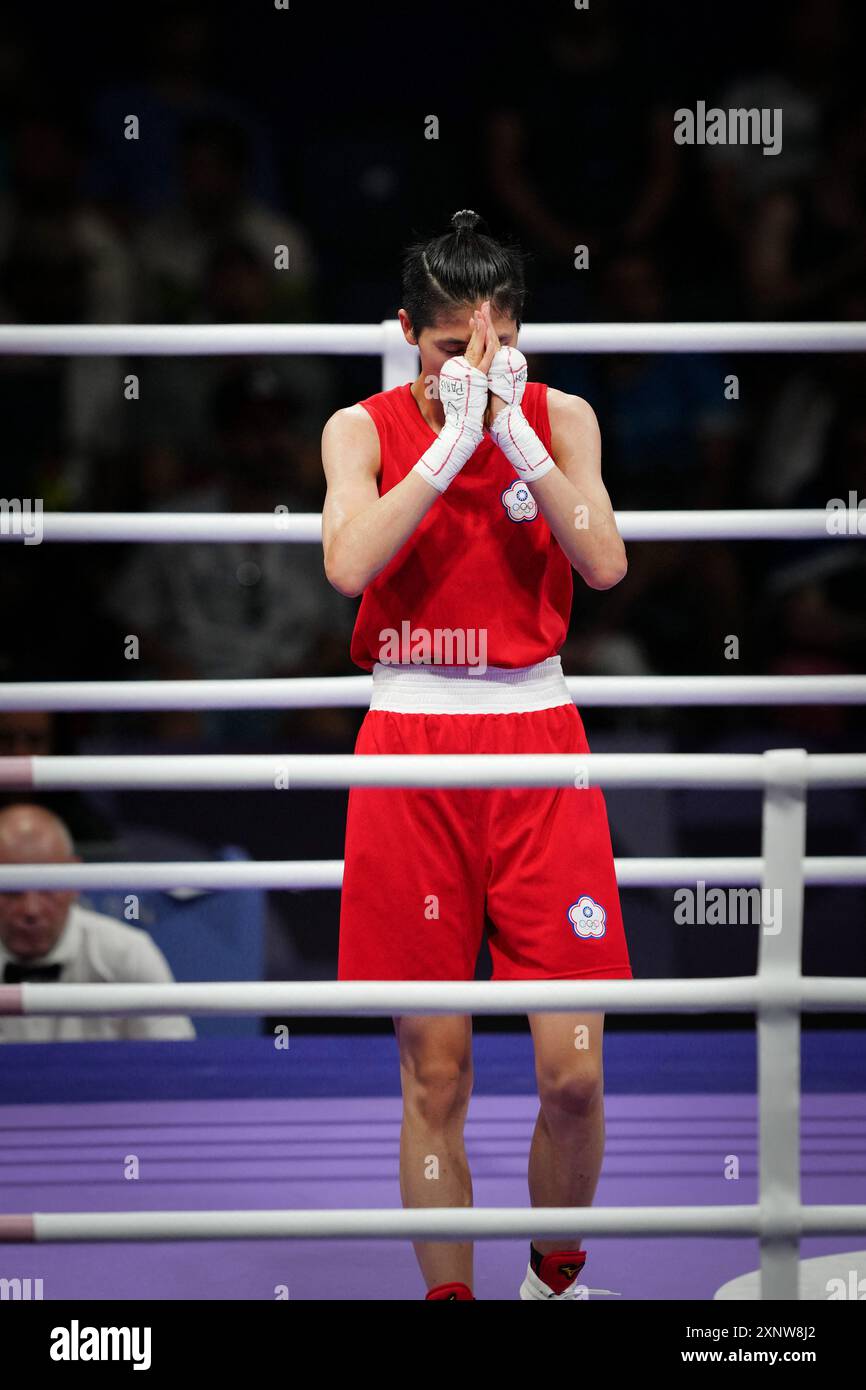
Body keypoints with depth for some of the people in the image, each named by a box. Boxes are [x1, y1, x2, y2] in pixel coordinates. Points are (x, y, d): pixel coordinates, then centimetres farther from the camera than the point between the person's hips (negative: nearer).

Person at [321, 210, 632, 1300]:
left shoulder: (558, 419, 5)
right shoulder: (363, 430, 2)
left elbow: (605, 564, -9)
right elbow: (348, 563, -17)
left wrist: (519, 441, -15)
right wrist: (451, 443, -17)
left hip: (538, 748, 1)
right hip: (411, 750, -1)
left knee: (572, 1070, -5)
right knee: (434, 1074, 0)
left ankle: (555, 1278, 19)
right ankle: (448, 1293, 12)